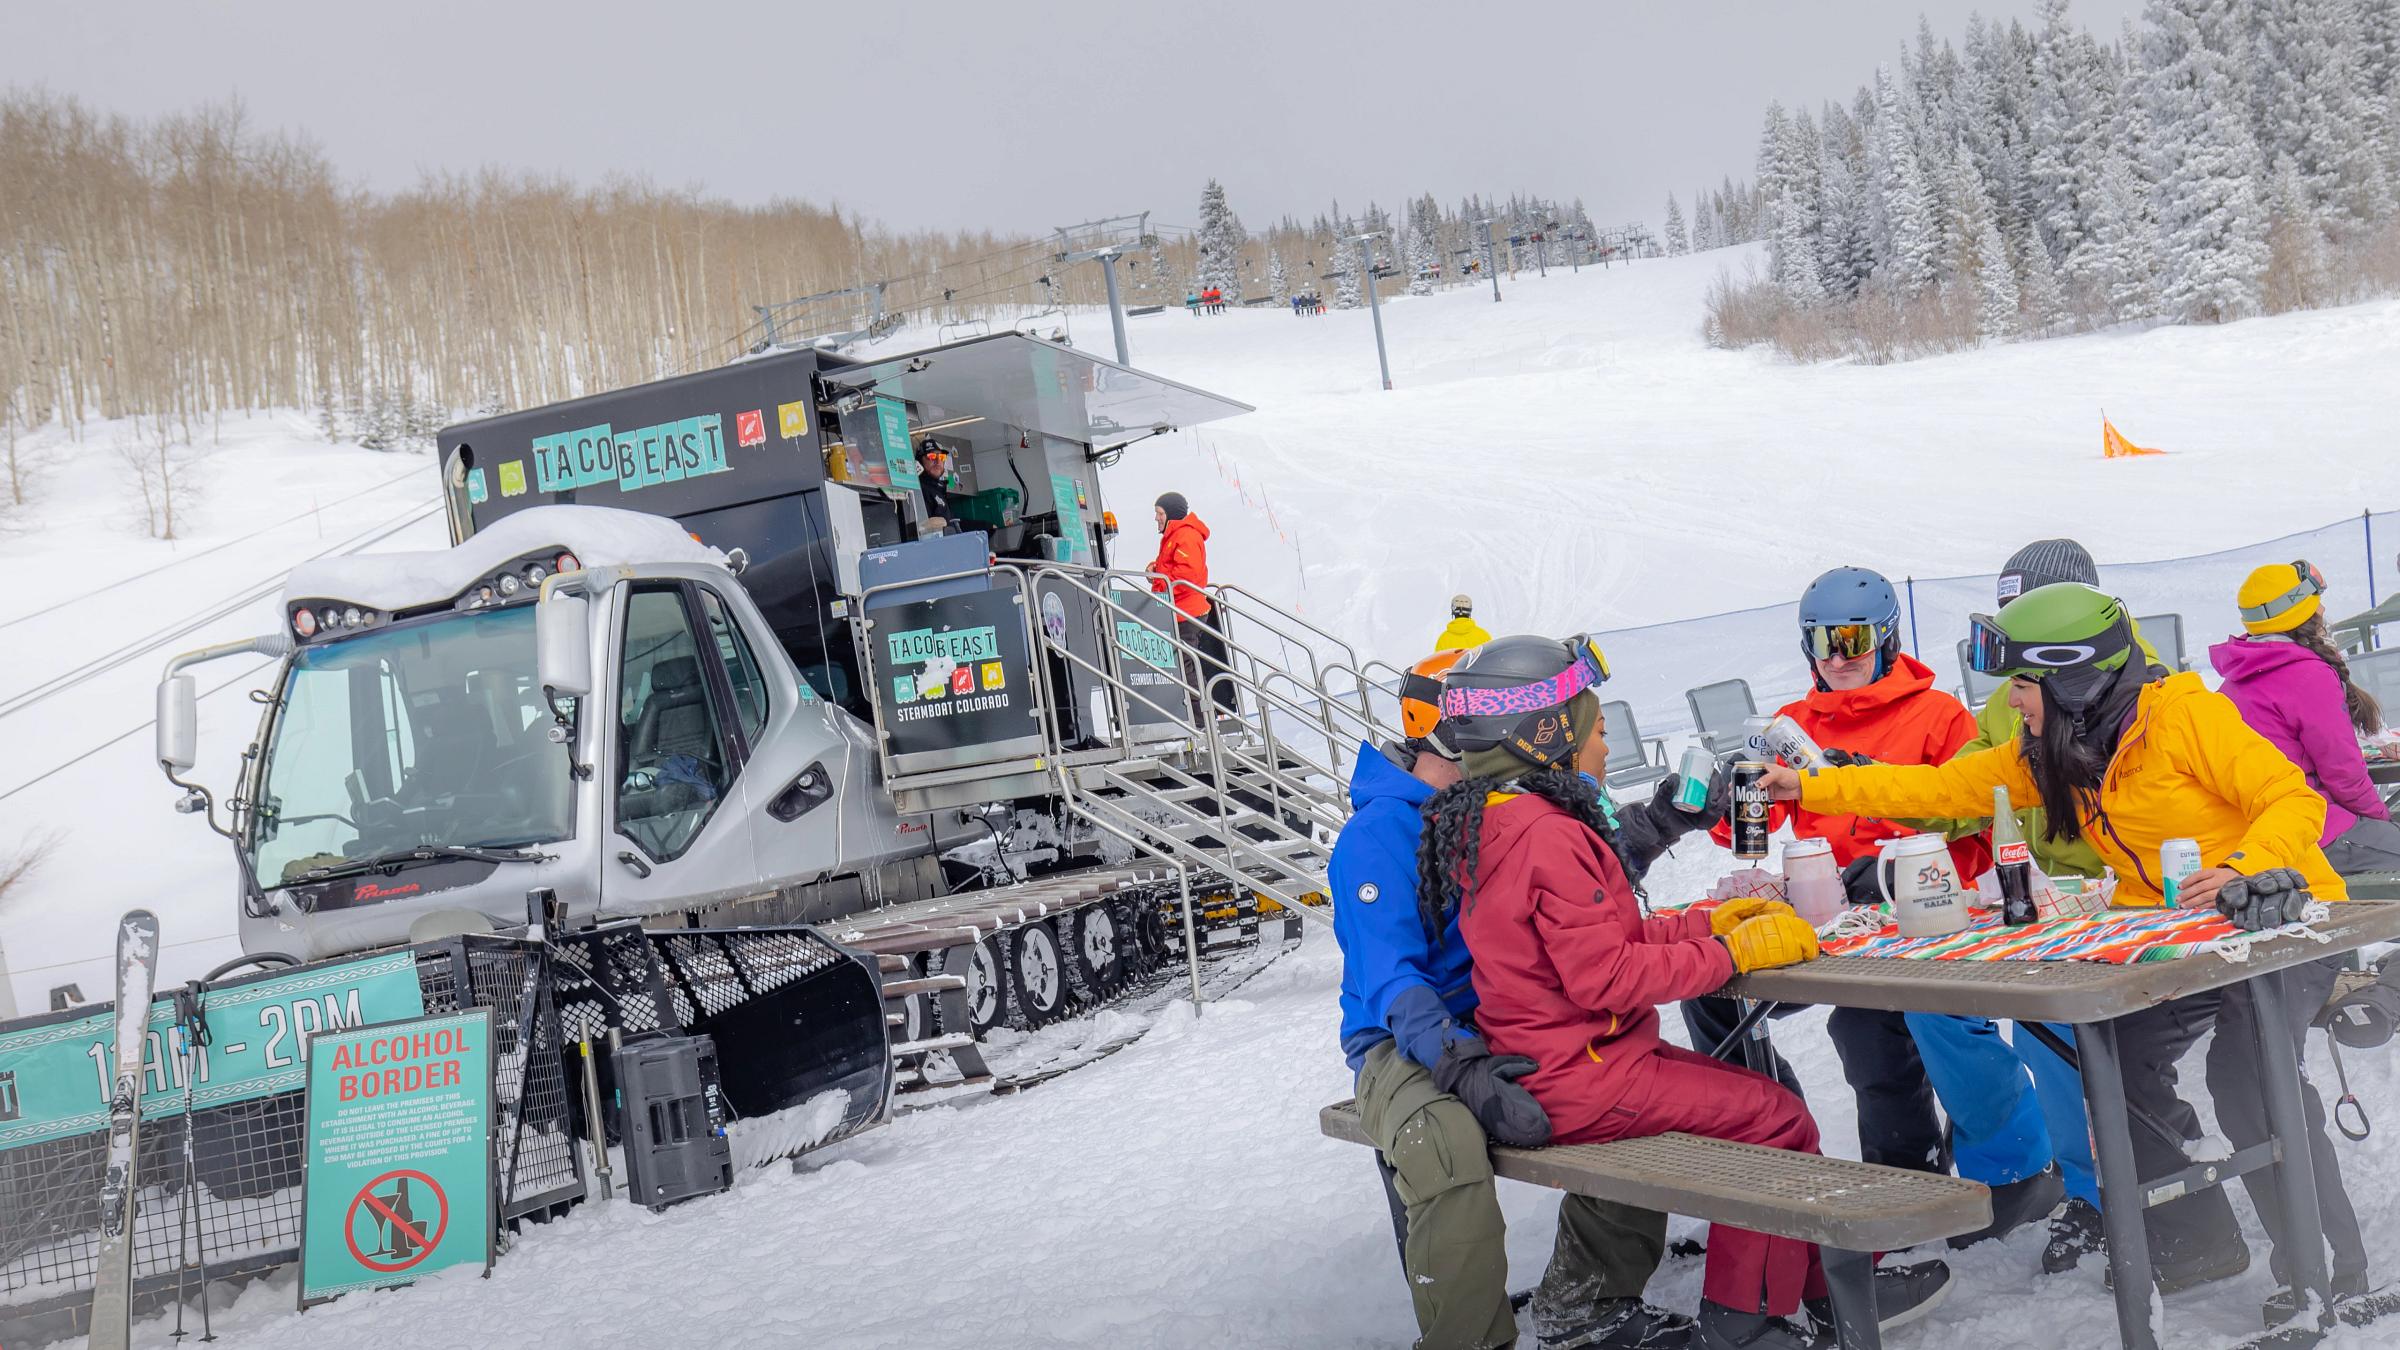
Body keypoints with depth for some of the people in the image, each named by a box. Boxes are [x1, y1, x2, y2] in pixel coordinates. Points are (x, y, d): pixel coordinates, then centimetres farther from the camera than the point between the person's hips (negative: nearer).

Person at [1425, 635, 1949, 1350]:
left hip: (1549, 1062, 10)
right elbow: (1607, 977, -24)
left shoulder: (1494, 820, 11)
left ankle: (1834, 1285, 16)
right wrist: (1732, 951, -15)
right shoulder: (1549, 834, -22)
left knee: (1758, 1096, 12)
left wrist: (1710, 921, 7)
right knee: (1775, 1117, -5)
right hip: (1578, 1081, -10)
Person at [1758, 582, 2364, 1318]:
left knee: (2247, 1074, -20)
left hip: (2280, 908, -7)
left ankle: (2330, 1272, -5)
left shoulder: (2186, 716, -21)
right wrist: (1808, 788, -3)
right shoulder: (2046, 756, 1)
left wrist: (2243, 871, -39)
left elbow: (2294, 800, -21)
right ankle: (2195, 1243, 16)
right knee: (2119, 1064, -1)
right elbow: (1940, 787, 1)